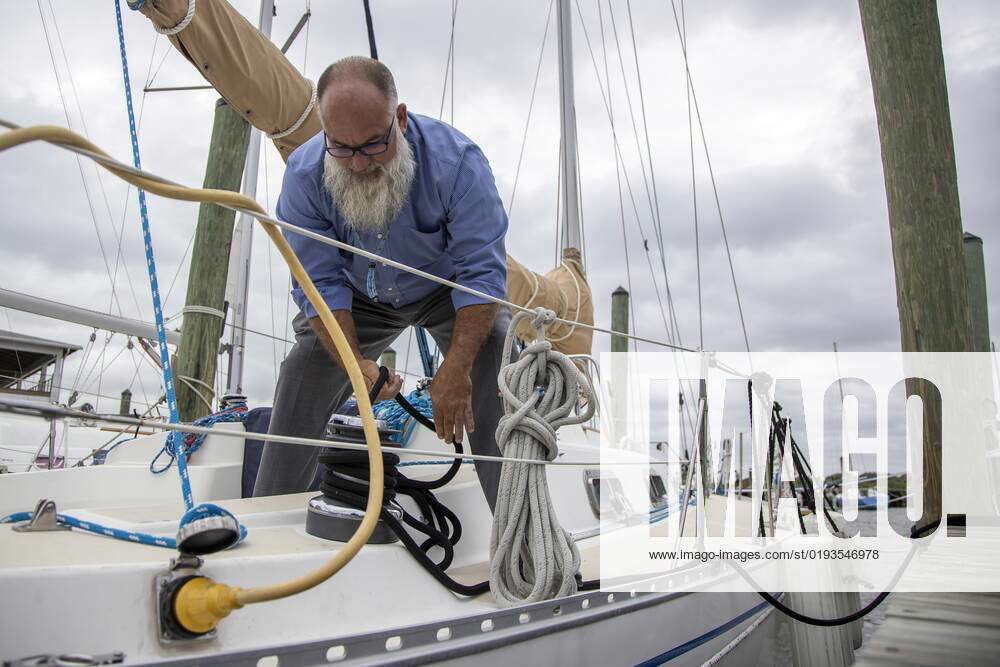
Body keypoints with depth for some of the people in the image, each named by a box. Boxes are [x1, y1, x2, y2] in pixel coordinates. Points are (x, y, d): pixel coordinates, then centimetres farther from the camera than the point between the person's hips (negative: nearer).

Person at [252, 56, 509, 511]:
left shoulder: (456, 160, -33)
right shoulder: (304, 174, -24)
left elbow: (482, 272, -32)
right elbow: (321, 284, -21)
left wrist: (456, 369, -39)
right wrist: (354, 362, -35)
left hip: (447, 290, -2)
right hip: (361, 297, 2)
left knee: (493, 353, -26)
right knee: (305, 370, -12)